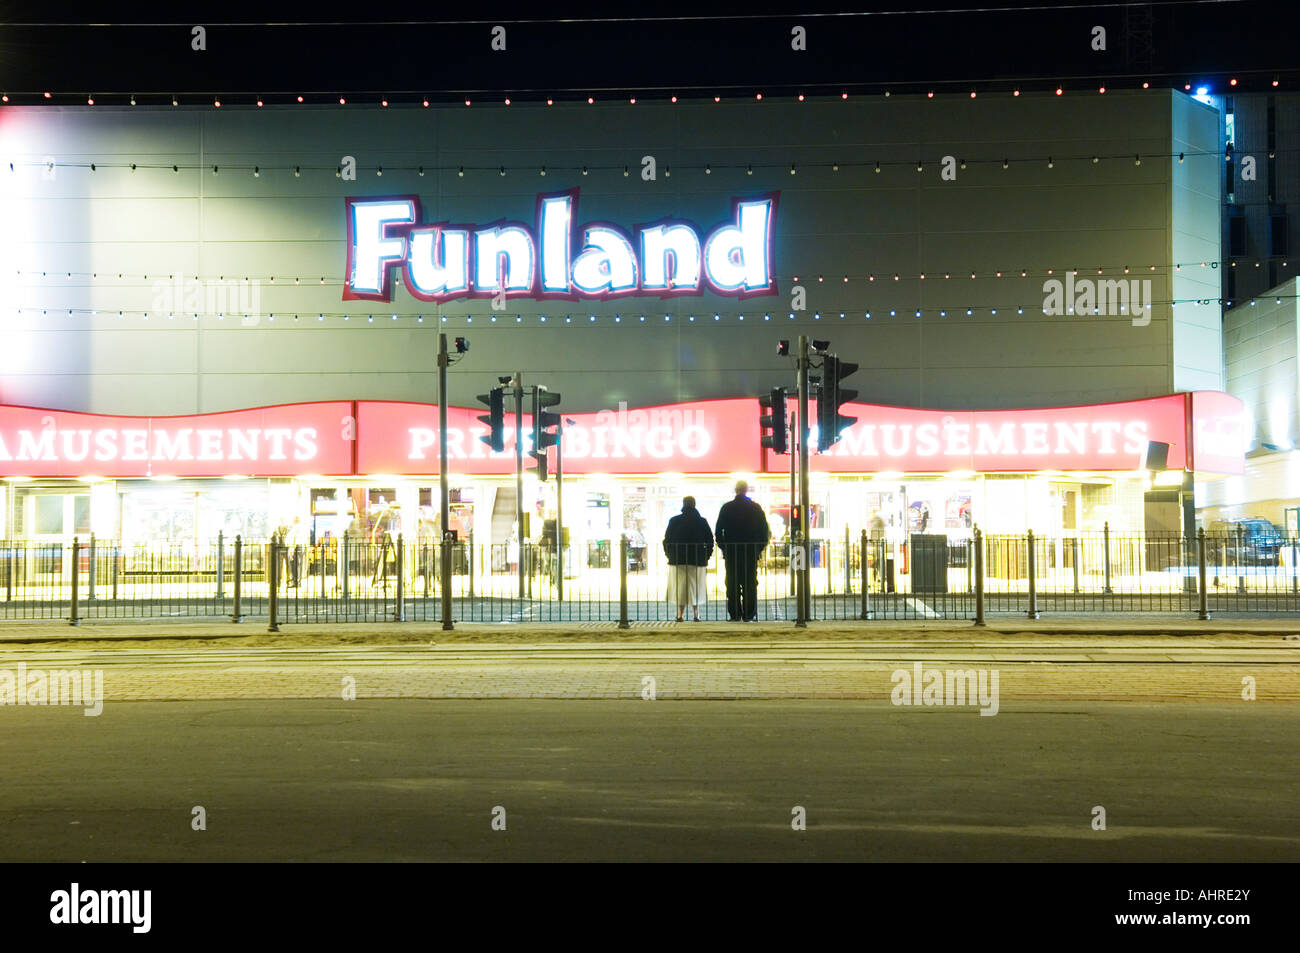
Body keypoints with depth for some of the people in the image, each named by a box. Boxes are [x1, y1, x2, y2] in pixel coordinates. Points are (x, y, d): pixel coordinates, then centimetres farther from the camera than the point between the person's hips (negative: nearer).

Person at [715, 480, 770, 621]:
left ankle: (735, 615, 1)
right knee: (750, 585, 3)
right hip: (751, 552, 0)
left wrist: (724, 548, 10)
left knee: (732, 585, 4)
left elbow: (718, 532, 1)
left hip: (731, 553, 0)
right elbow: (765, 530, 2)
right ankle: (748, 615, 0)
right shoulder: (756, 508, 1)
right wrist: (759, 548, 10)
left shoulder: (726, 508, 0)